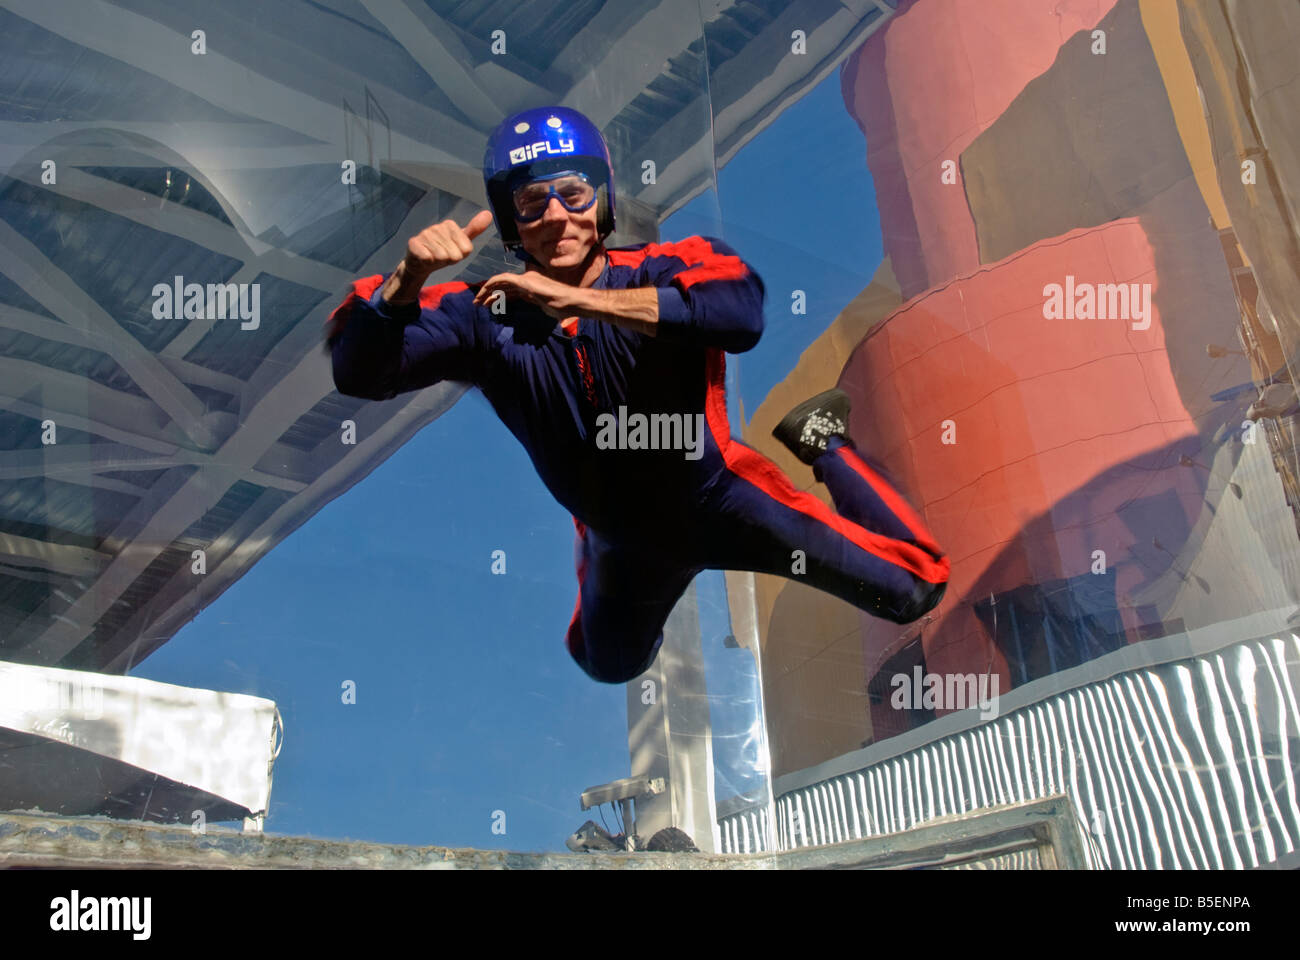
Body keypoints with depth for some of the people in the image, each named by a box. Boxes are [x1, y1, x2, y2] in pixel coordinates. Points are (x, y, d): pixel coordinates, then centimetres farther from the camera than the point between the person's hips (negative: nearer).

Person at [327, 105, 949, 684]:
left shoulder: (670, 270, -25)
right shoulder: (488, 315, -20)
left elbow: (741, 312, -47)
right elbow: (359, 373, -28)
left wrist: (577, 300, -50)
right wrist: (407, 279, -47)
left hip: (719, 498, -2)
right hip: (622, 541, 3)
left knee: (913, 588, -4)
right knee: (609, 668, 31)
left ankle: (821, 443, 21)